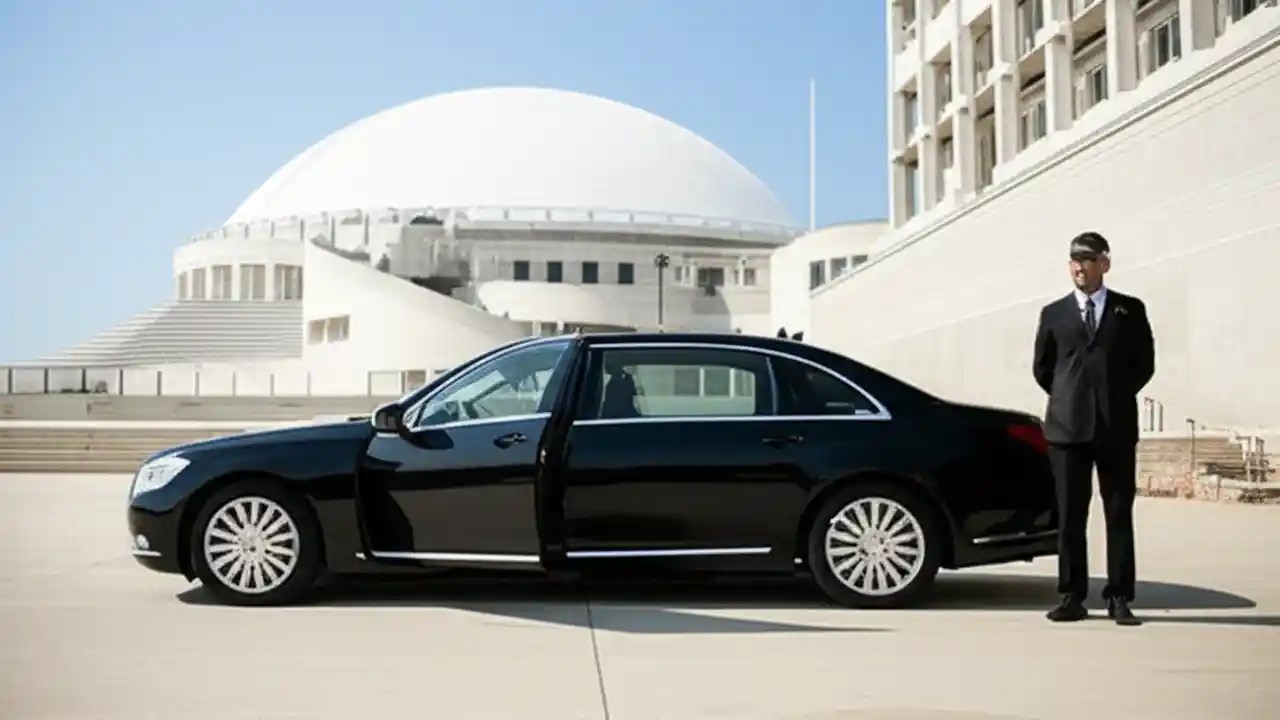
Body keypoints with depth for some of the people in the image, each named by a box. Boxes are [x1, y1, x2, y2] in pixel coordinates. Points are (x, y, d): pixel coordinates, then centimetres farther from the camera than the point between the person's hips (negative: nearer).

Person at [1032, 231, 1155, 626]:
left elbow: (1144, 364, 10)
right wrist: (1069, 400, 11)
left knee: (1119, 514, 1)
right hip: (1068, 426, 1)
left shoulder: (1130, 310, 8)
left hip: (1117, 426, 0)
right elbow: (1041, 368, 15)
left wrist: (1116, 398, 8)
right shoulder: (1053, 314, 9)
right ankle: (1073, 597, 8)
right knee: (1070, 516, 2)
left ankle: (1119, 598, 6)